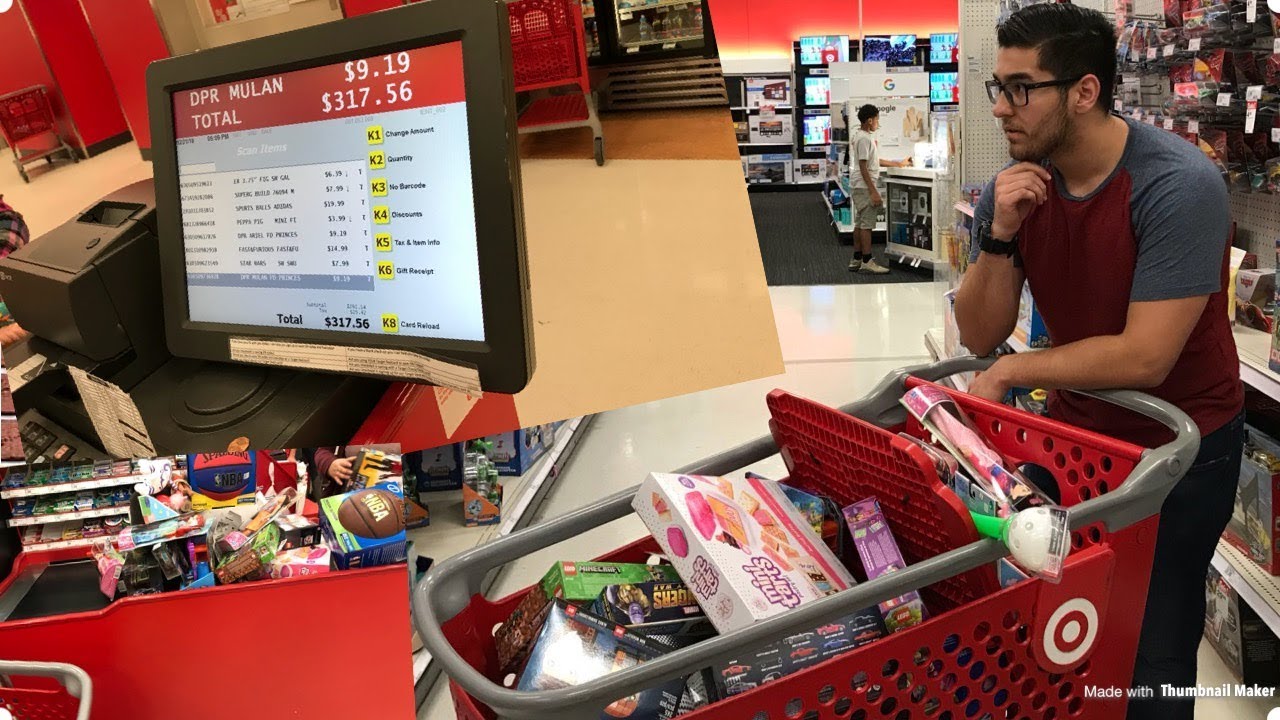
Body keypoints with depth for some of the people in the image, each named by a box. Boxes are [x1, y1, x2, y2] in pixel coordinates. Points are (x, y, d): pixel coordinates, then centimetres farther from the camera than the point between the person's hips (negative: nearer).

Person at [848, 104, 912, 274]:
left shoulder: (864, 136, 15)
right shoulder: (864, 138, -16)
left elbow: (874, 161, 22)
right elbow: (863, 167, -20)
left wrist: (899, 164, 27)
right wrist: (873, 191, -22)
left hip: (860, 187, 10)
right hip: (865, 186, -10)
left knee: (860, 223, 12)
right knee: (867, 224, -7)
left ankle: (857, 260, 17)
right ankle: (867, 262, -5)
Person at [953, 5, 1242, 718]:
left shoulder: (1179, 185, -25)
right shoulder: (1015, 186, -8)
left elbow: (1146, 358, -29)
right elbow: (981, 335, -9)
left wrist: (1010, 373, -20)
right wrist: (1000, 235, -24)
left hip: (1181, 443, -5)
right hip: (1075, 426, 5)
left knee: (1150, 656, 6)